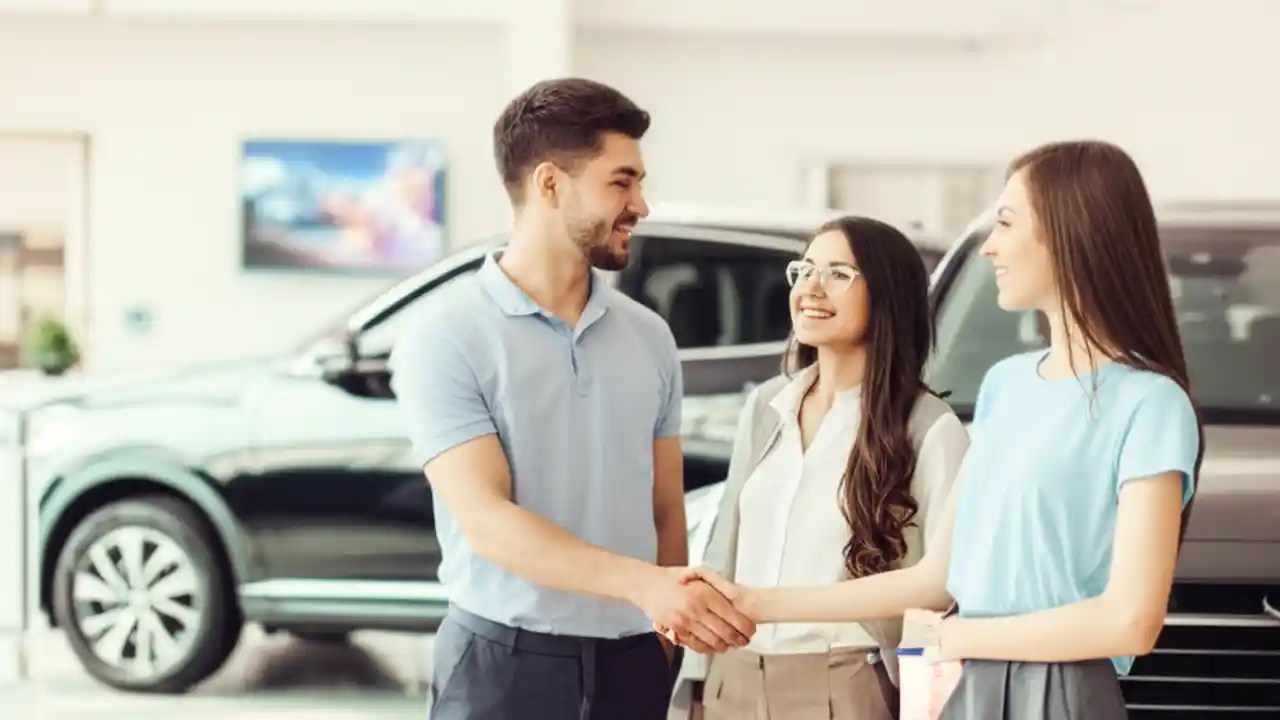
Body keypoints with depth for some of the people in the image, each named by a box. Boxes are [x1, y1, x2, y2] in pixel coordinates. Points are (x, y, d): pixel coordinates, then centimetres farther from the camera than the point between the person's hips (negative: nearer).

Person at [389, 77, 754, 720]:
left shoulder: (648, 338, 9)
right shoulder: (445, 340, -7)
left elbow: (666, 516, 13)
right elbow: (486, 521, -16)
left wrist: (671, 652, 7)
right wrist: (643, 585, -27)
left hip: (633, 663, 4)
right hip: (503, 663, -4)